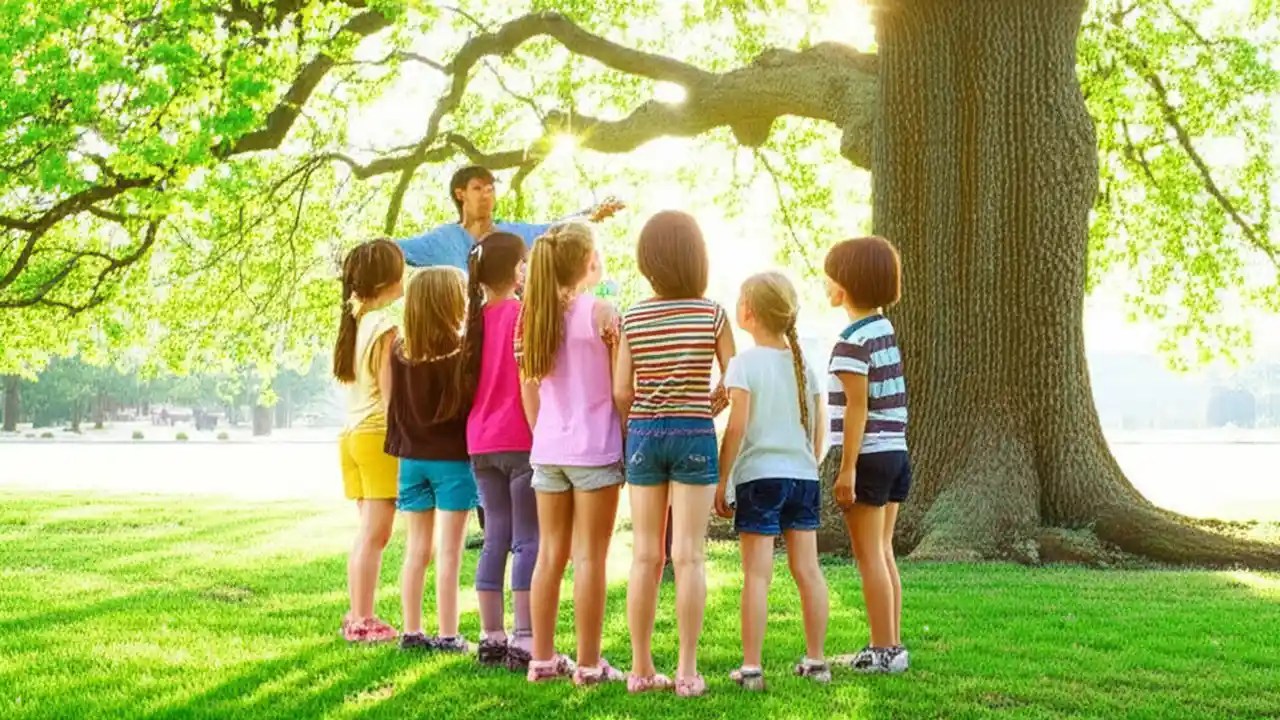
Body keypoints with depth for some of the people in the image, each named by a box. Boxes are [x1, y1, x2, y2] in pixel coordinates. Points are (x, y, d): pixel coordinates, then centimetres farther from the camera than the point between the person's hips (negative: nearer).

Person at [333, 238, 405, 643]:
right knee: (375, 534, -3)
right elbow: (389, 394, -15)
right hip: (379, 434, -8)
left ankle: (357, 616, 18)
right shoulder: (385, 326, -13)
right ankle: (362, 621, -1)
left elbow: (354, 383, 11)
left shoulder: (354, 320, 11)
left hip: (352, 433, 8)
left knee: (368, 531, 15)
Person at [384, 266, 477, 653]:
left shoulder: (400, 352, 1)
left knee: (416, 548, 12)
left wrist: (403, 443, 13)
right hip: (452, 460, -5)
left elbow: (390, 401, 4)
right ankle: (447, 635, 3)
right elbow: (476, 403, -12)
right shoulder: (464, 351, -13)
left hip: (412, 458, 5)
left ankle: (412, 632, 15)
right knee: (449, 551, 0)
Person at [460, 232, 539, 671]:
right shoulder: (523, 313, -9)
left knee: (496, 538, 11)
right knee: (529, 540, -4)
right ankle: (525, 642, -7)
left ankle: (492, 639, 12)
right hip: (521, 439, -6)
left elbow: (469, 384, 14)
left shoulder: (476, 317, 10)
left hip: (481, 442, 6)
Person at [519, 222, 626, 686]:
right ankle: (588, 665, 4)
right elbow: (620, 391, -8)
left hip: (548, 450, 5)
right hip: (595, 449, -5)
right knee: (589, 557, 0)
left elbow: (529, 393, 10)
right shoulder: (600, 312, -10)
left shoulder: (534, 315, 6)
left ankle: (543, 658, 16)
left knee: (550, 554, 12)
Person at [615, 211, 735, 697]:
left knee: (645, 555, 7)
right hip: (695, 436, -2)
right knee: (689, 556, 0)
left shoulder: (632, 319, 0)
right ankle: (687, 671, 1)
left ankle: (642, 669, 11)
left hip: (645, 435, 2)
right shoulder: (712, 315, -5)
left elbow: (622, 392, 0)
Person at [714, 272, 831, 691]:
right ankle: (815, 661, 15)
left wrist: (722, 481, -5)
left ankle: (751, 667, -2)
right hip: (803, 476, 5)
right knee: (807, 569, 9)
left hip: (759, 476, -5)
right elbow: (818, 429, 10)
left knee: (757, 574, -4)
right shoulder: (805, 365, 7)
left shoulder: (744, 365, -9)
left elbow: (737, 427, -12)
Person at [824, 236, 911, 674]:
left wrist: (847, 468, -17)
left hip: (867, 455, -8)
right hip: (896, 452, 8)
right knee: (883, 552, 13)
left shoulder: (852, 341, -14)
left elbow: (857, 408, -18)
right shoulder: (885, 329, 12)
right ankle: (891, 646, 18)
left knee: (869, 555, -1)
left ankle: (884, 650, 2)